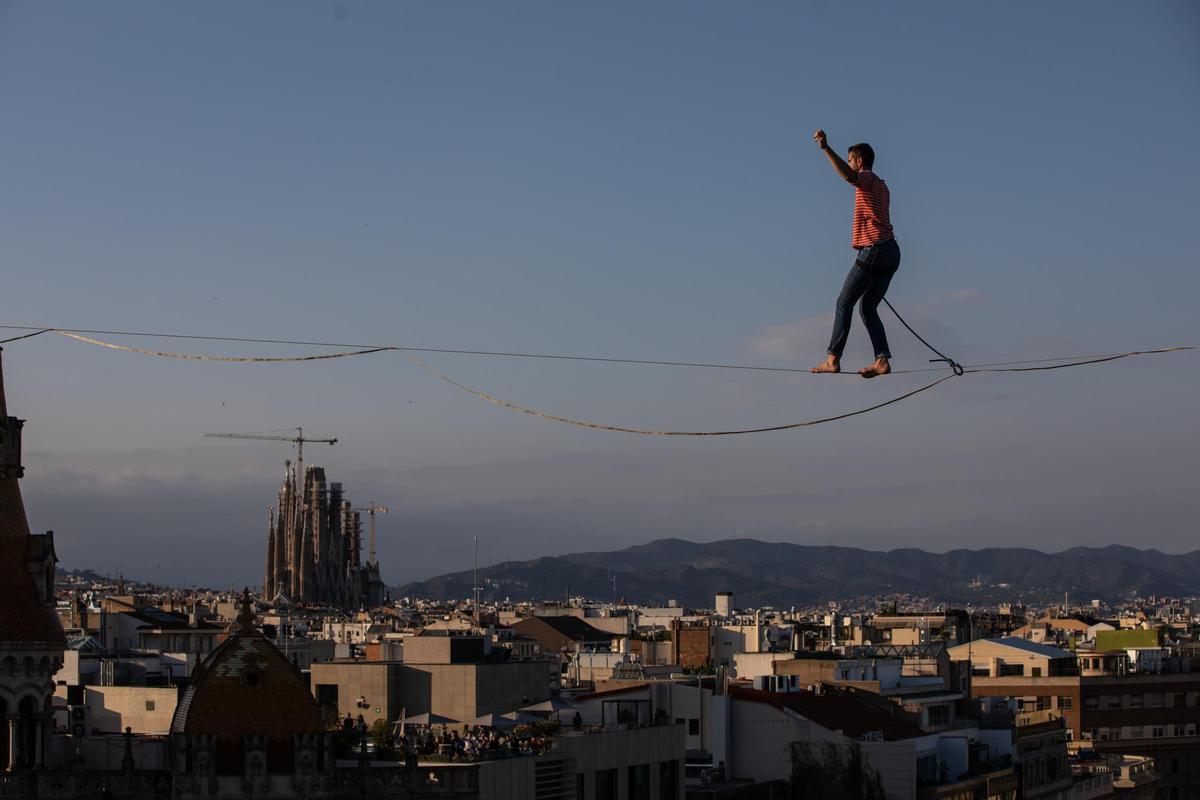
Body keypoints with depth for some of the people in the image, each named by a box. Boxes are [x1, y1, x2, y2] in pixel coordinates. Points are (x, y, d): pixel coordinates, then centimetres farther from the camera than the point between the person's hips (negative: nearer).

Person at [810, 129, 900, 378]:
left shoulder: (868, 179, -6)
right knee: (868, 307, 10)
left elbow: (850, 176, -29)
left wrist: (826, 149, -36)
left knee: (844, 303, -4)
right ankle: (882, 360, -3)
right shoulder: (880, 186, 26)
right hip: (891, 251, 9)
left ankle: (833, 358, -7)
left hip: (874, 251, -9)